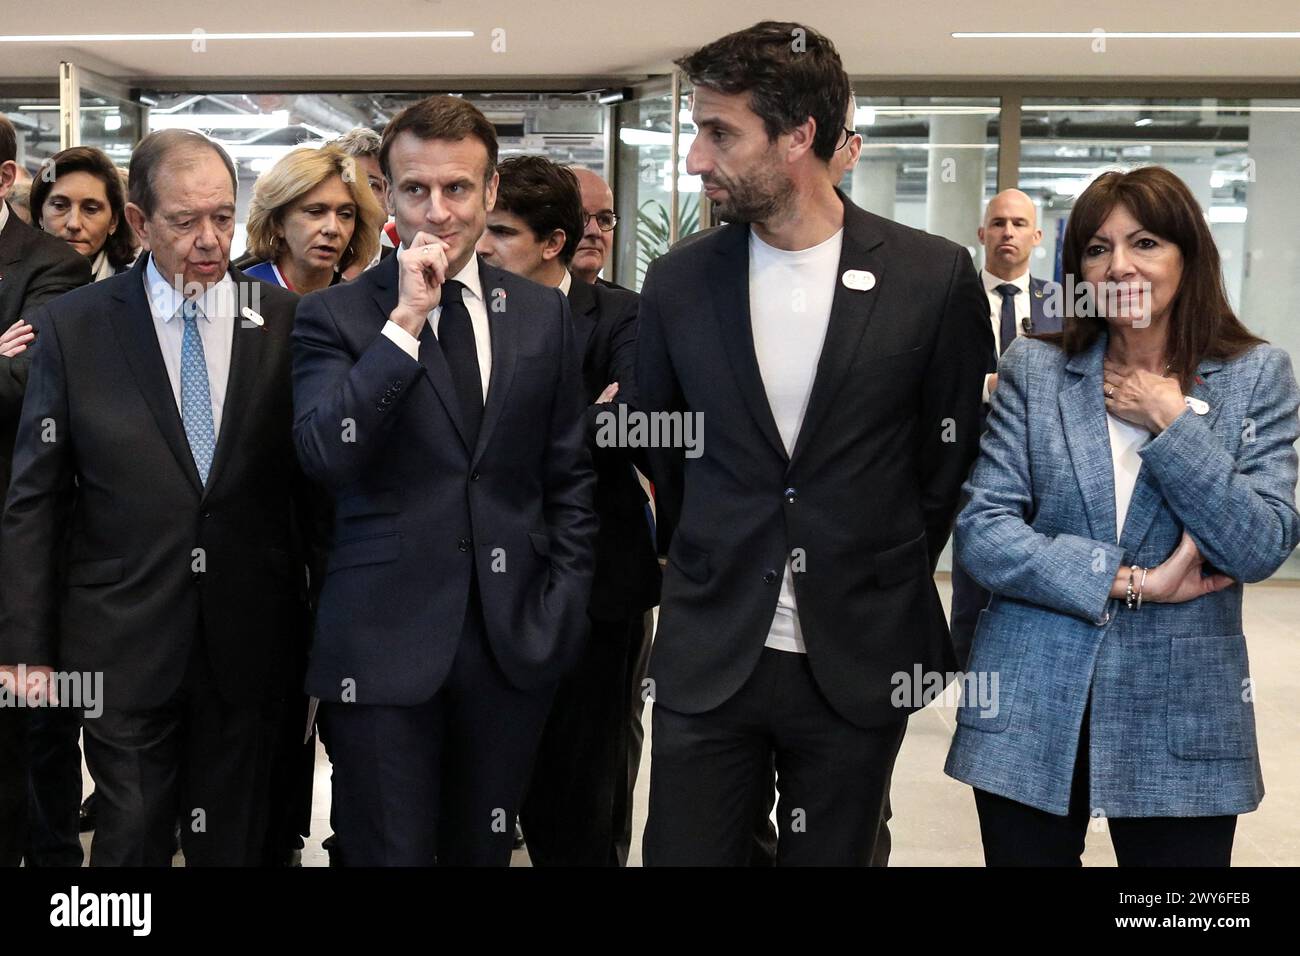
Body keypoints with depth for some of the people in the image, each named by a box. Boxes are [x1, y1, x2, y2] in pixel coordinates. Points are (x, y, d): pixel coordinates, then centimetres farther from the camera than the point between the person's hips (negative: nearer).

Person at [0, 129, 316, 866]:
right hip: (125, 641, -1)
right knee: (131, 840, 10)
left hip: (250, 639, 1)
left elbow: (314, 473, 2)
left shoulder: (287, 320, -3)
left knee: (233, 841, 15)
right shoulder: (73, 326, -3)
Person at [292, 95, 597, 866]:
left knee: (485, 849, 15)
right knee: (389, 852, 5)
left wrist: (565, 603, 5)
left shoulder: (543, 314, 7)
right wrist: (404, 320, -18)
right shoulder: (334, 315, -2)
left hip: (516, 638, 3)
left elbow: (570, 475, 12)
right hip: (385, 643, -3)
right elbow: (325, 456, -16)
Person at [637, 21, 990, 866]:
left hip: (860, 660, -1)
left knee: (831, 854, 13)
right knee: (687, 851, 5)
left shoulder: (935, 277, -6)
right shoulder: (679, 282, 0)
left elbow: (952, 452, 3)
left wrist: (886, 586, 7)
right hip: (707, 656, 1)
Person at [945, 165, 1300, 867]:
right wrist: (1128, 581, -12)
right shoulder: (1034, 368, 2)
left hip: (1182, 721, 0)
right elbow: (982, 531, -6)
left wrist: (1171, 422, -11)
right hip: (1031, 710, 0)